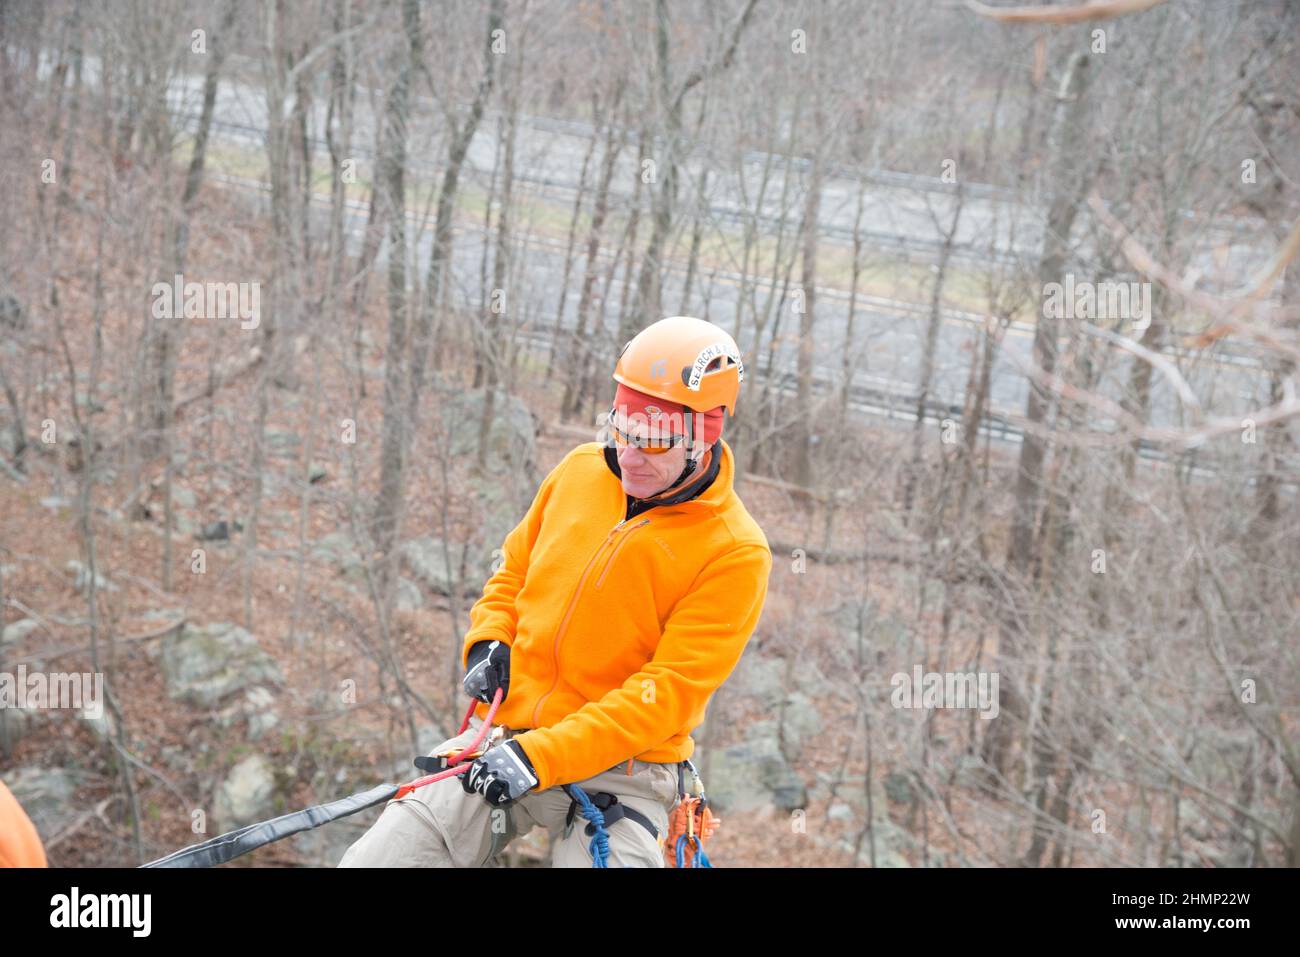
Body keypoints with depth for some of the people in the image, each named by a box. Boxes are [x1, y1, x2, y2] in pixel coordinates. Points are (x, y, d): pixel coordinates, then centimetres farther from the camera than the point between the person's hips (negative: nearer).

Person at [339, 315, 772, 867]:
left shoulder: (735, 553, -11)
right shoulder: (579, 471, 4)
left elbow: (669, 693, -16)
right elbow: (515, 568, 20)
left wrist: (540, 758, -23)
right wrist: (489, 640, 0)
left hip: (618, 765, -3)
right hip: (504, 734, 4)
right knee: (370, 862, -10)